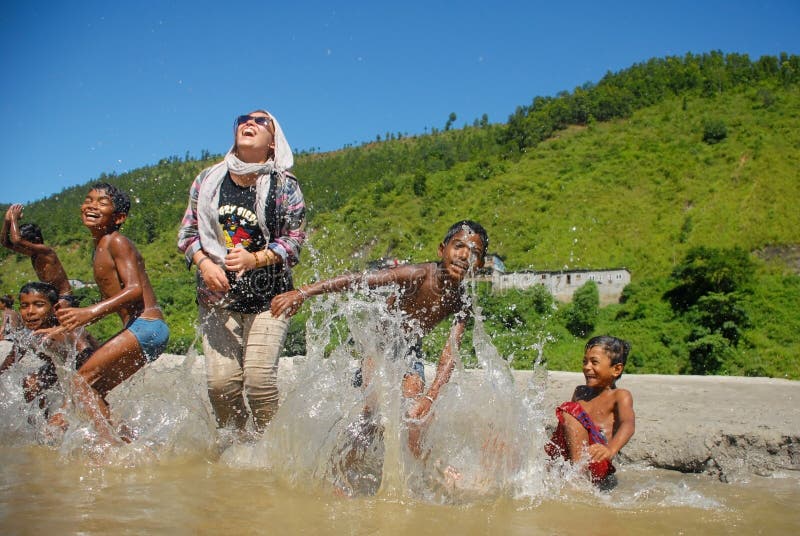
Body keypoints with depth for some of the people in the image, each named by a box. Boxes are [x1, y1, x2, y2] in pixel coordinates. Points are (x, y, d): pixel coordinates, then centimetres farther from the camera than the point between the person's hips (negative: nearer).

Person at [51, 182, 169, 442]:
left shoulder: (116, 242, -7)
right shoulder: (99, 248, 20)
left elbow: (134, 289, -18)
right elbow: (109, 299, 22)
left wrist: (90, 312, -25)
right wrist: (68, 327, 21)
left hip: (146, 326, -10)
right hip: (137, 330, 10)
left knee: (82, 380, -13)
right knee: (93, 392, 14)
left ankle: (110, 444, -17)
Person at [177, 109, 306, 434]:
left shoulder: (285, 186, -1)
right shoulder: (208, 180, 8)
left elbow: (294, 242, -3)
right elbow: (187, 232, 10)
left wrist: (255, 259, -19)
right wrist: (204, 264, -9)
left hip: (268, 298, -2)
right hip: (217, 297, 3)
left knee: (259, 376, -12)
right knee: (220, 380, -5)